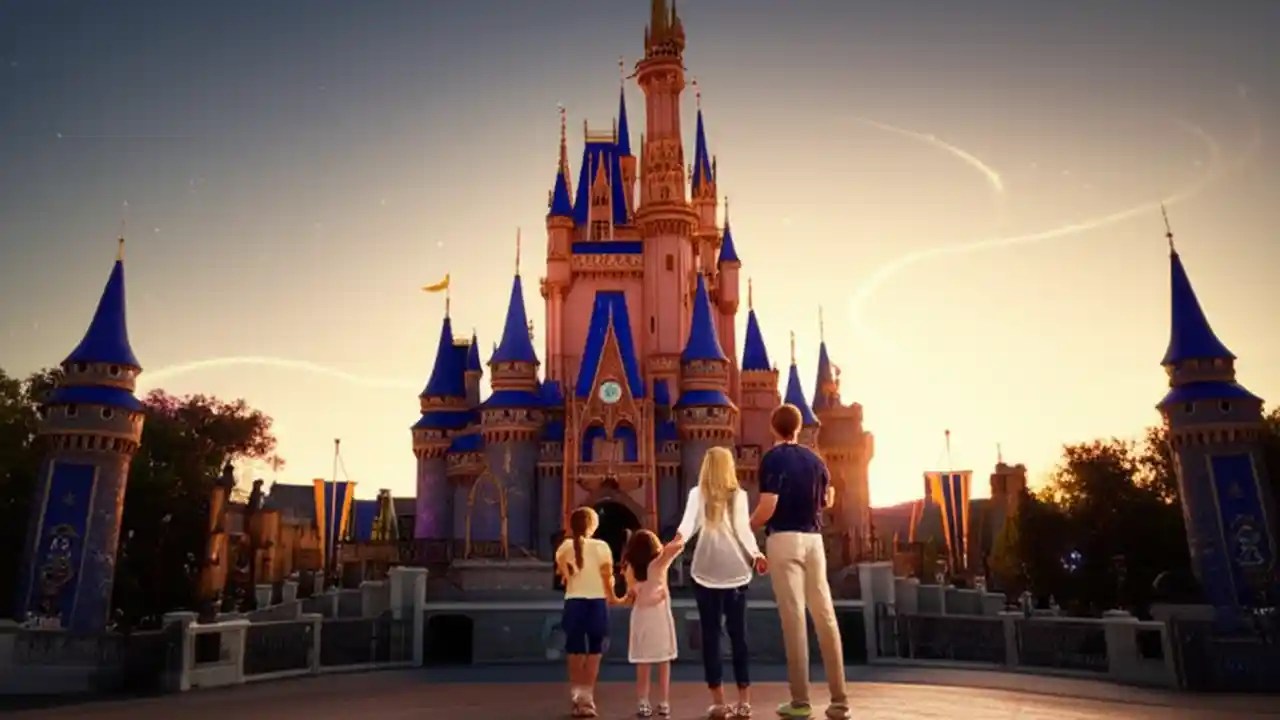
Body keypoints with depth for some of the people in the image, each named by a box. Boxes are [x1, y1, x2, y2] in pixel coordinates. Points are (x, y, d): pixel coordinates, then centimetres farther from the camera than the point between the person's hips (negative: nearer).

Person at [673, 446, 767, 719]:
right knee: (738, 634, 10)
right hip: (735, 571, 1)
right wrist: (757, 555, 6)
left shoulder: (698, 493, 3)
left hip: (707, 572, -1)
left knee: (711, 635, 4)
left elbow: (689, 522, -13)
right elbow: (743, 529, -4)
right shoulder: (739, 494, 3)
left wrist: (679, 538, -26)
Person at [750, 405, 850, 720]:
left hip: (784, 539, -5)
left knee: (793, 616, -3)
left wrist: (748, 526, 3)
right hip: (813, 539, 5)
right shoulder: (814, 458, 11)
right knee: (825, 614, 7)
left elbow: (768, 507, -14)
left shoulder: (772, 458, -5)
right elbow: (828, 501, 19)